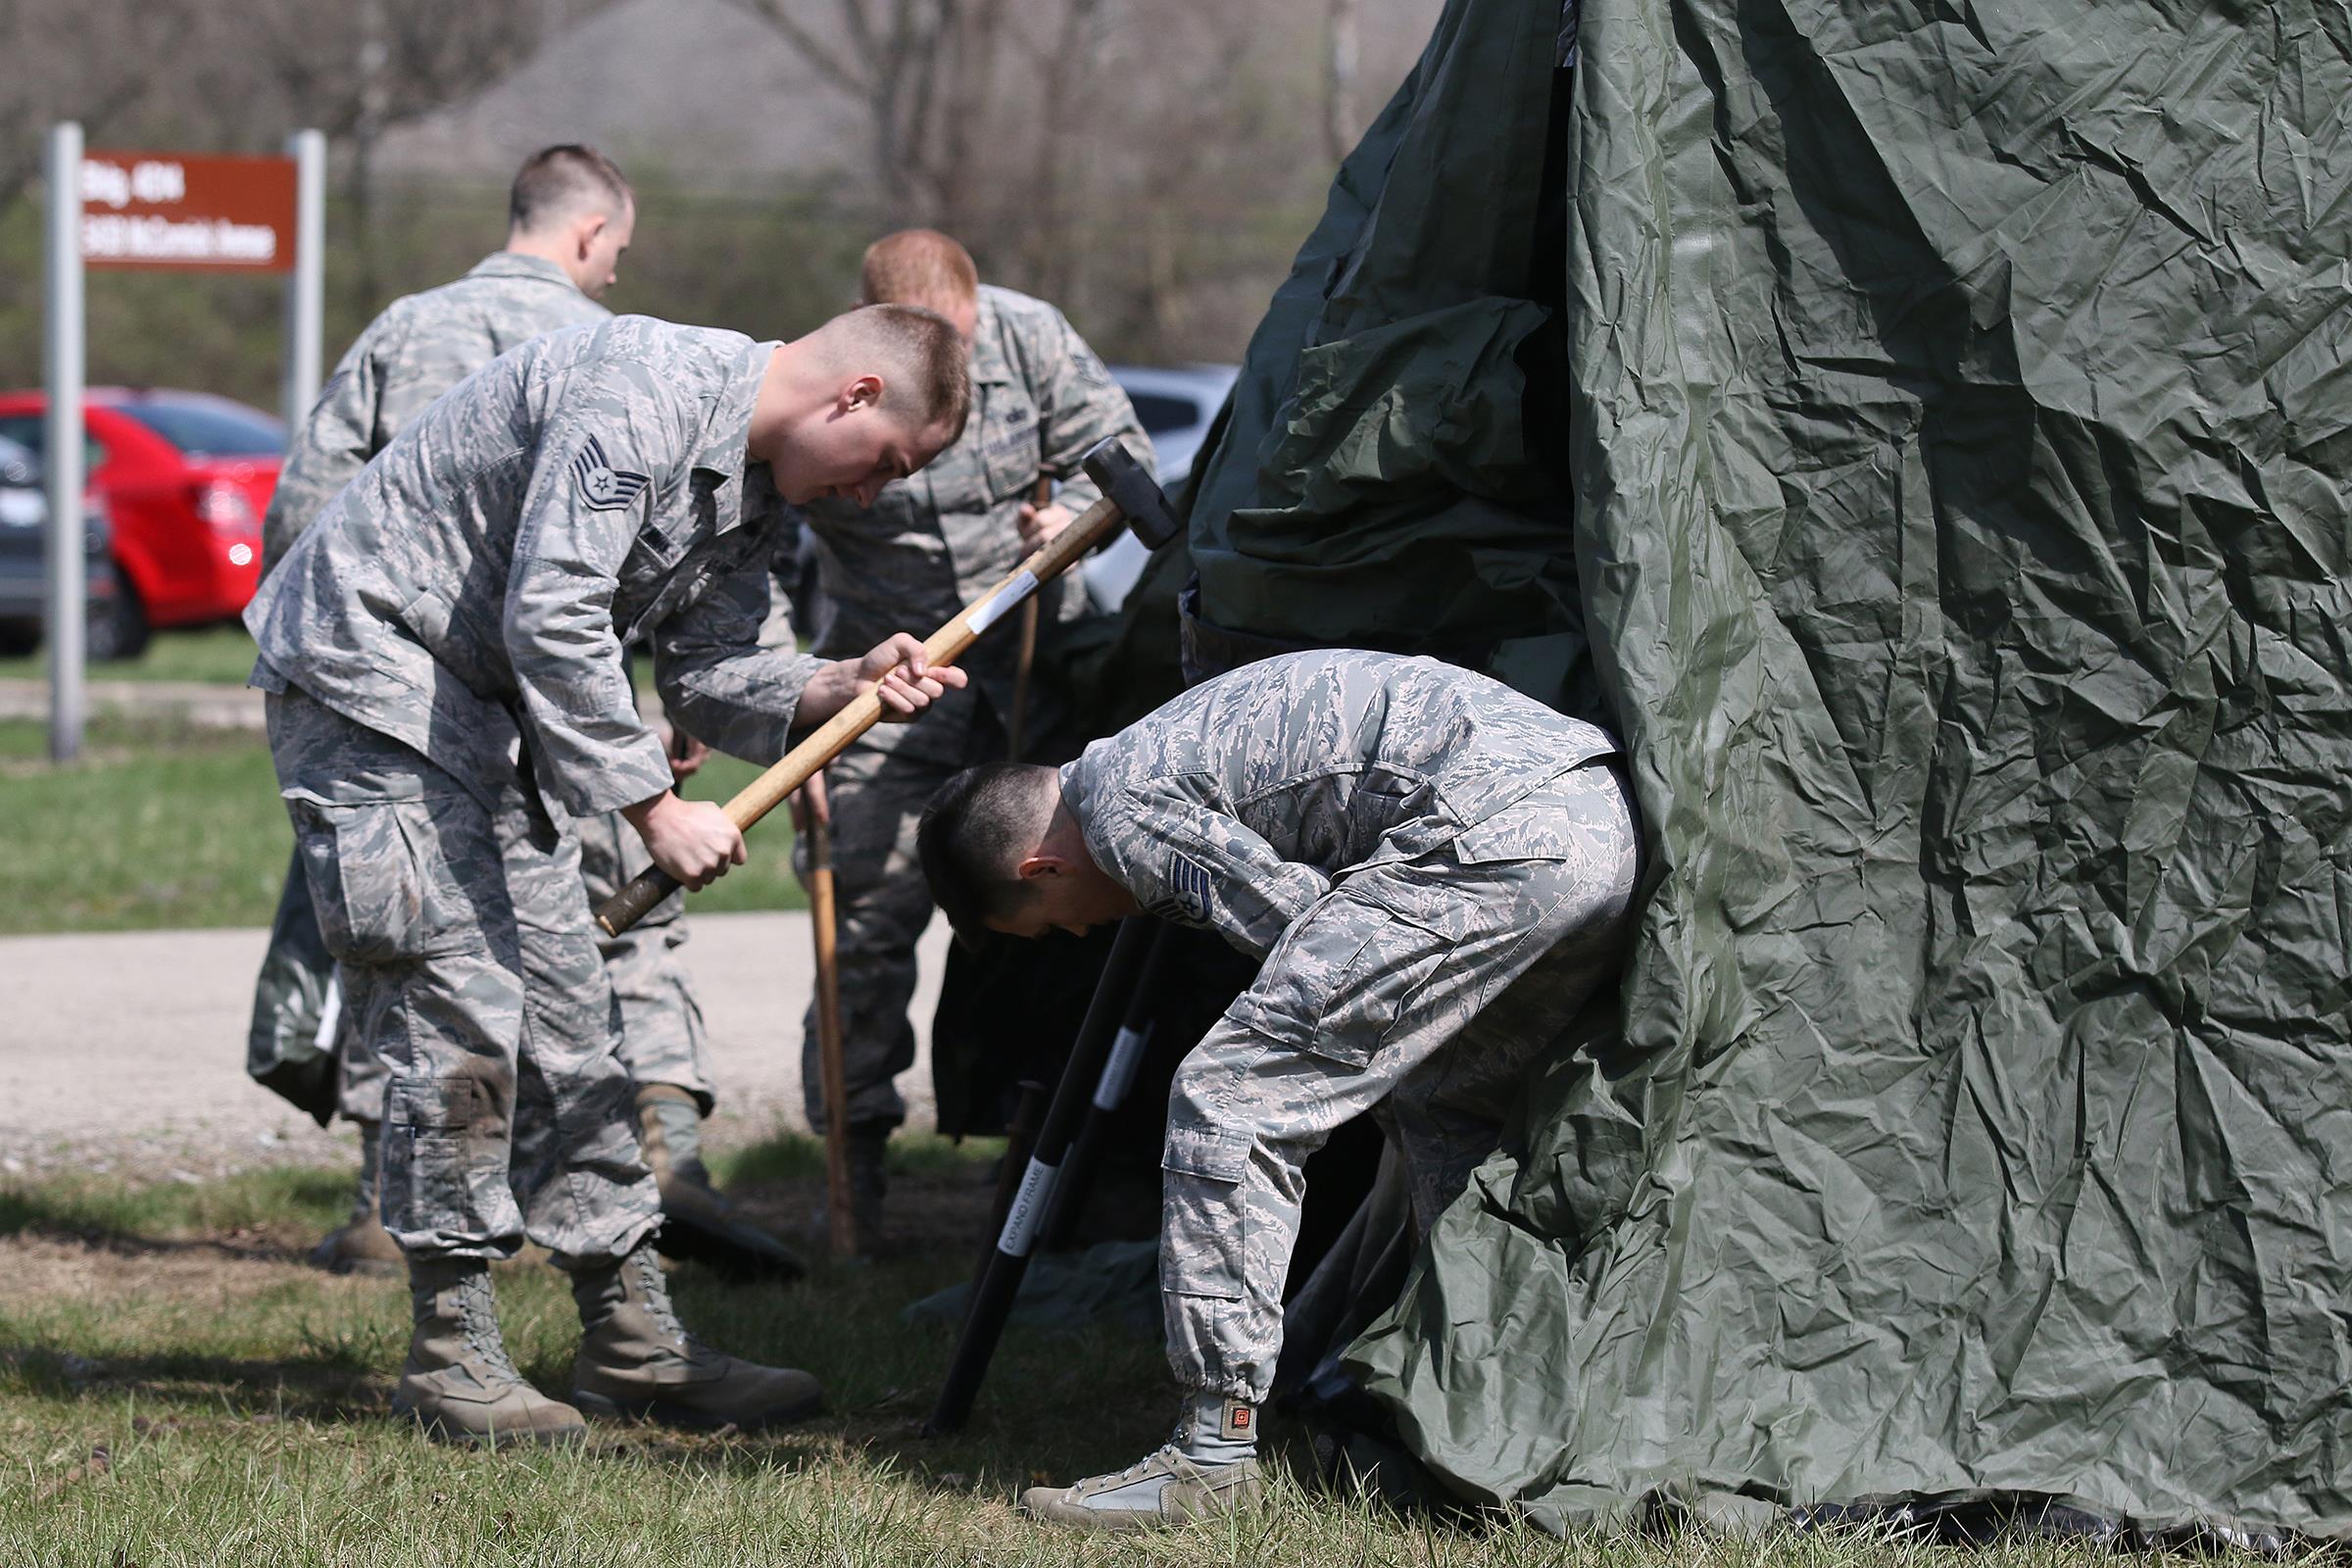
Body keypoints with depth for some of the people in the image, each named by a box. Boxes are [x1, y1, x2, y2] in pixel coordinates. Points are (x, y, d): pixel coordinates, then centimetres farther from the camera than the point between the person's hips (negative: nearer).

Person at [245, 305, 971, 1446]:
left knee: (566, 1016, 9)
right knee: (459, 1010, -12)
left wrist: (842, 686, -10)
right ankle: (450, 1357, -4)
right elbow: (552, 620, -29)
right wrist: (655, 809, -25)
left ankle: (634, 1345, 14)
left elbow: (704, 674, 9)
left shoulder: (761, 487, 8)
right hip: (367, 661, -10)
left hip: (489, 705, 10)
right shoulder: (643, 395, -24)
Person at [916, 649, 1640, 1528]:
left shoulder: (1122, 807, 1)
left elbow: (1296, 925, 0)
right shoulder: (1170, 753, 31)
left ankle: (1215, 1448, -5)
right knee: (1444, 1105, 28)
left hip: (1495, 835, -10)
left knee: (1233, 1099, -5)